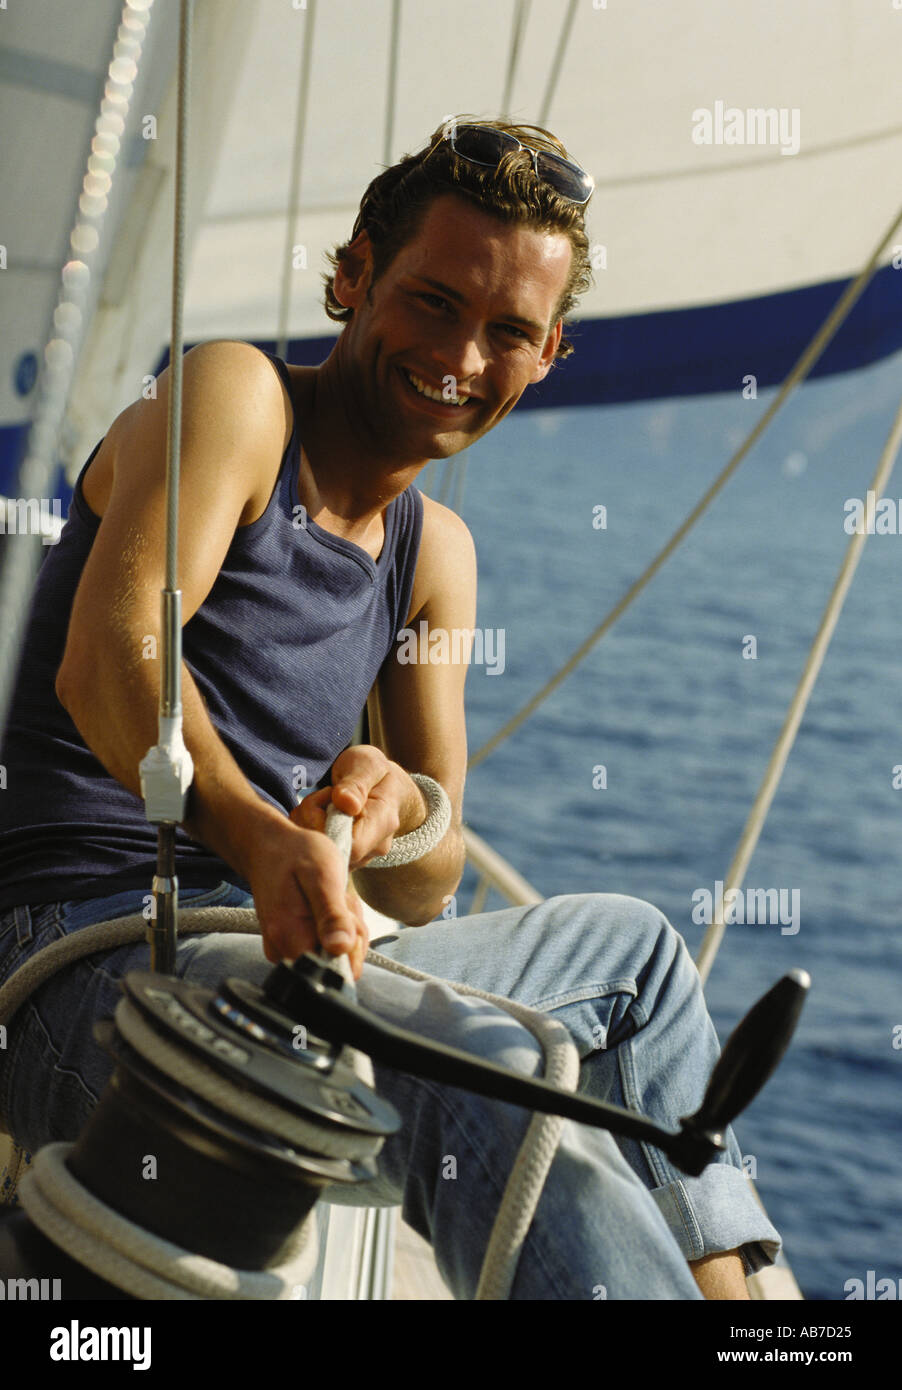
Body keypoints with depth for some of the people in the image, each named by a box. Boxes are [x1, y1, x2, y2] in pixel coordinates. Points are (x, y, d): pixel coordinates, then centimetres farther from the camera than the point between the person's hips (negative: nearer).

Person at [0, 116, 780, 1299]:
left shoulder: (435, 551, 18)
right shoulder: (236, 394, -3)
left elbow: (425, 890, 11)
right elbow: (107, 658, -22)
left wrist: (392, 808, -15)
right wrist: (263, 842, -40)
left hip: (271, 965, 9)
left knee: (632, 947, 19)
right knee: (487, 1071, -33)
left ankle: (725, 1276, 18)